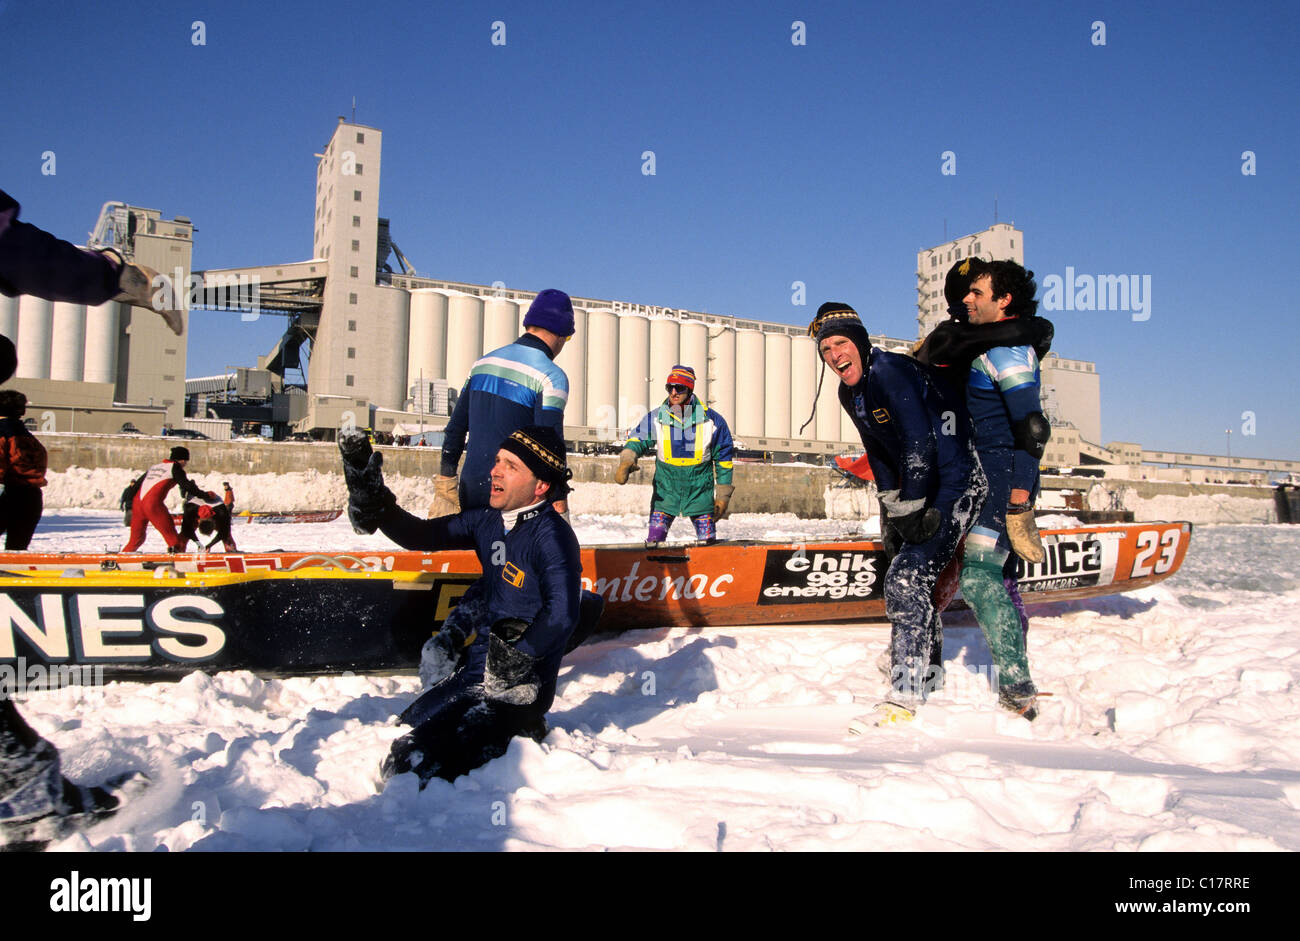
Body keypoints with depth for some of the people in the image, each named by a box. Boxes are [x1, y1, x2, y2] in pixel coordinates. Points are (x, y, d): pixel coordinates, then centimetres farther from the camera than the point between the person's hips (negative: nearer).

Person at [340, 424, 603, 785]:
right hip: (473, 668, 9)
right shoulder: (488, 521, 5)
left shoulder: (551, 535, -21)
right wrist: (371, 498, -2)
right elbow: (420, 536, 10)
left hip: (515, 690, -9)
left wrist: (512, 661, -31)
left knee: (412, 766, -20)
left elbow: (562, 615, -33)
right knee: (400, 737, 25)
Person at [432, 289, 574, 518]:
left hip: (470, 492, 7)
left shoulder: (482, 364, 10)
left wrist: (446, 482, 21)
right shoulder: (552, 376, -11)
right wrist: (560, 505, -12)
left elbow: (455, 429, 14)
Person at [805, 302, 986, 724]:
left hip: (959, 482, -10)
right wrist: (892, 512, 10)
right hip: (923, 488, 10)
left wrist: (911, 512, -20)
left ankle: (906, 693, -12)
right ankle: (929, 669, 43)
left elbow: (918, 443, -26)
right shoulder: (850, 393, 6)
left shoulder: (892, 371, -22)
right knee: (915, 570, 22)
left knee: (907, 576, -18)